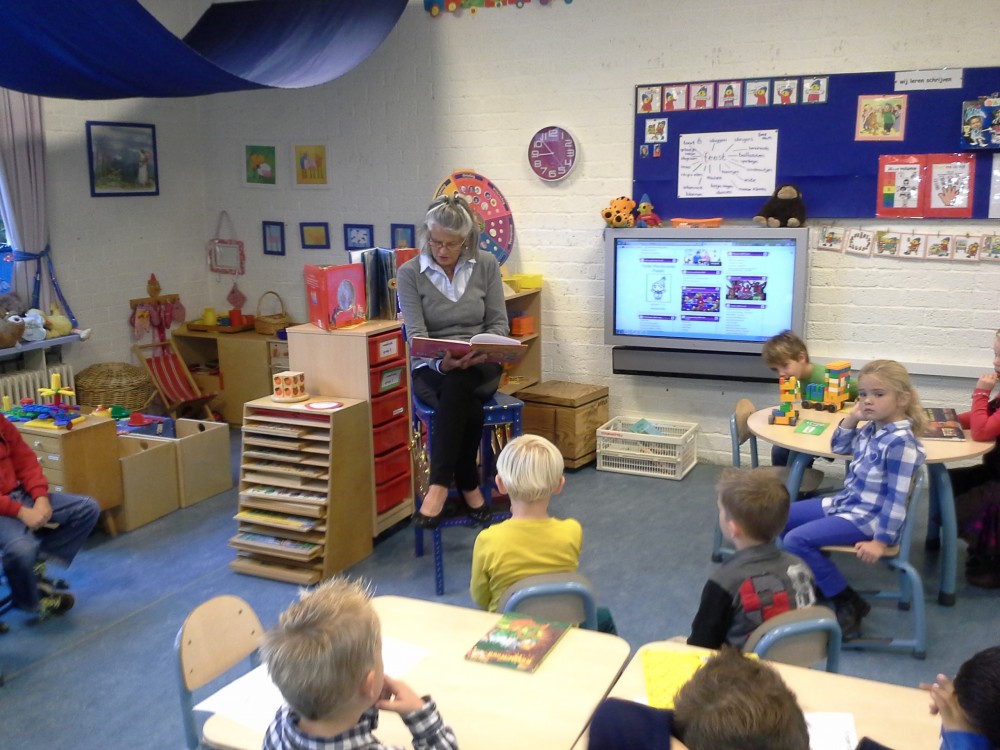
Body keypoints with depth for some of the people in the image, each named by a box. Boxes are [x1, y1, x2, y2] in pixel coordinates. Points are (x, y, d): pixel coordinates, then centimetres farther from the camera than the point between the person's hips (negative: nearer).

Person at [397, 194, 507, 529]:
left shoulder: (487, 265, 0)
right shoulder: (409, 273, -6)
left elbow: (499, 324, 2)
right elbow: (416, 334, -12)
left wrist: (481, 352, -20)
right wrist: (442, 363, -32)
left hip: (480, 366, 1)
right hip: (431, 369, -1)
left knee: (459, 384, -36)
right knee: (467, 406, -35)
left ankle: (440, 485, -28)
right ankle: (468, 485, -18)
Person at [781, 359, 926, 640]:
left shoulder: (901, 442, -22)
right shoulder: (871, 429, 4)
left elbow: (897, 497, -21)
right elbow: (838, 446, 21)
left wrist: (881, 541, -20)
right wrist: (852, 417, 4)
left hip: (867, 518, -10)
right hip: (843, 503, 10)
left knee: (797, 540, -23)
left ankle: (850, 604, -10)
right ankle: (816, 580, 18)